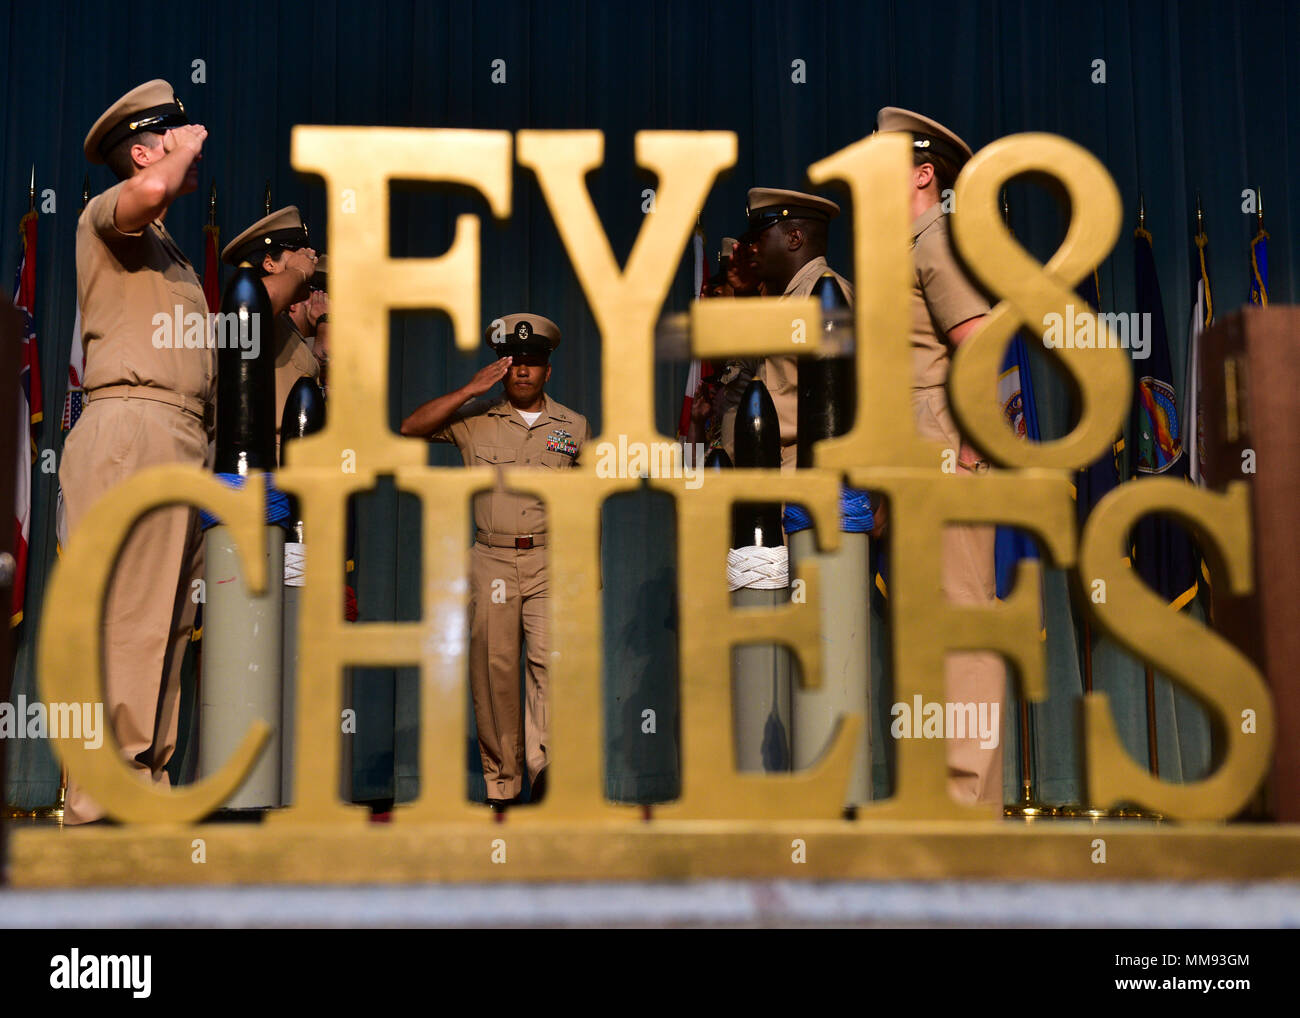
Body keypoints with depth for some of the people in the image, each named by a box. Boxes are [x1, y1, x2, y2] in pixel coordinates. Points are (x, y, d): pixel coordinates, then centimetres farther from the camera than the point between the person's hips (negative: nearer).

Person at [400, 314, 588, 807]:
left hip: (551, 562, 0)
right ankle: (501, 783, 7)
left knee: (550, 659, -17)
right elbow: (411, 427, -4)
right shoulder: (475, 419, 7)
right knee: (493, 669, 0)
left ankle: (542, 767, -21)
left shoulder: (573, 426, 11)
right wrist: (472, 389, -8)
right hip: (492, 559, 0)